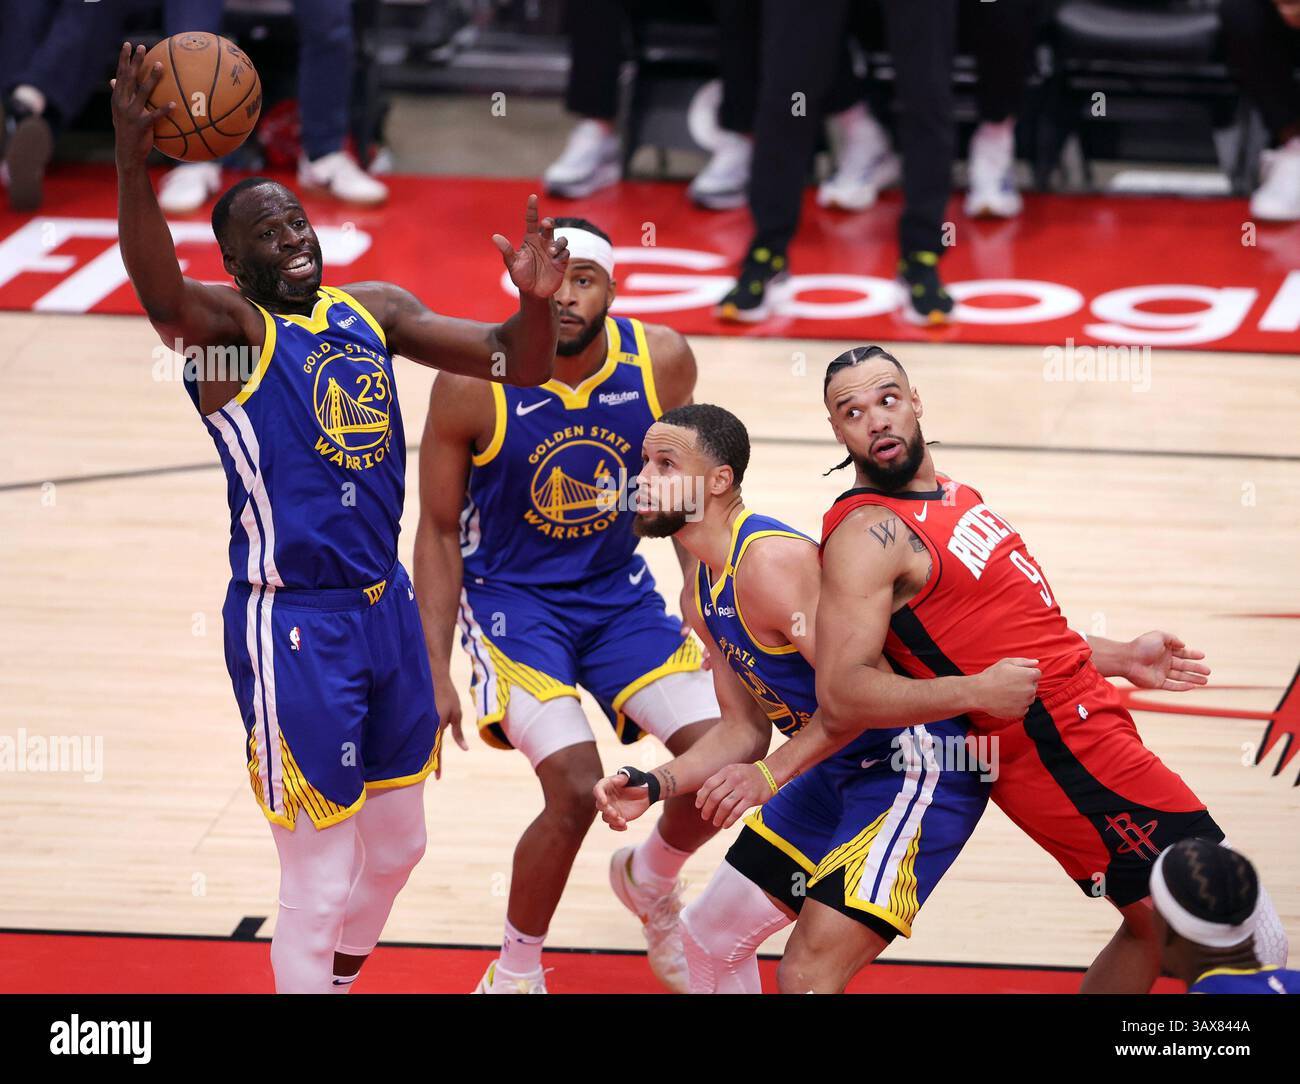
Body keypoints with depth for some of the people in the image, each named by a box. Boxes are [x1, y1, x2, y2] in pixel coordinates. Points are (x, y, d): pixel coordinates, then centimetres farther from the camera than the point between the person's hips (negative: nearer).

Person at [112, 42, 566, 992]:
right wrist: (132, 161, -52)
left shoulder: (375, 309, 8)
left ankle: (337, 980, 45)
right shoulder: (225, 325, -11)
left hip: (386, 603, 7)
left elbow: (516, 365, 5)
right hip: (291, 621, -7)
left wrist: (536, 302, -18)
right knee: (318, 885, -3)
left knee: (397, 844, 22)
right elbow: (159, 289, -34)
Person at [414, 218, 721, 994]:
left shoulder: (662, 362, -13)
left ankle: (649, 883, 27)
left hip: (620, 589, 4)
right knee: (576, 788, -22)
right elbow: (439, 531, -10)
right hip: (512, 598, -4)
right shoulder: (474, 383, -21)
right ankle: (516, 973, 3)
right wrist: (435, 669, -12)